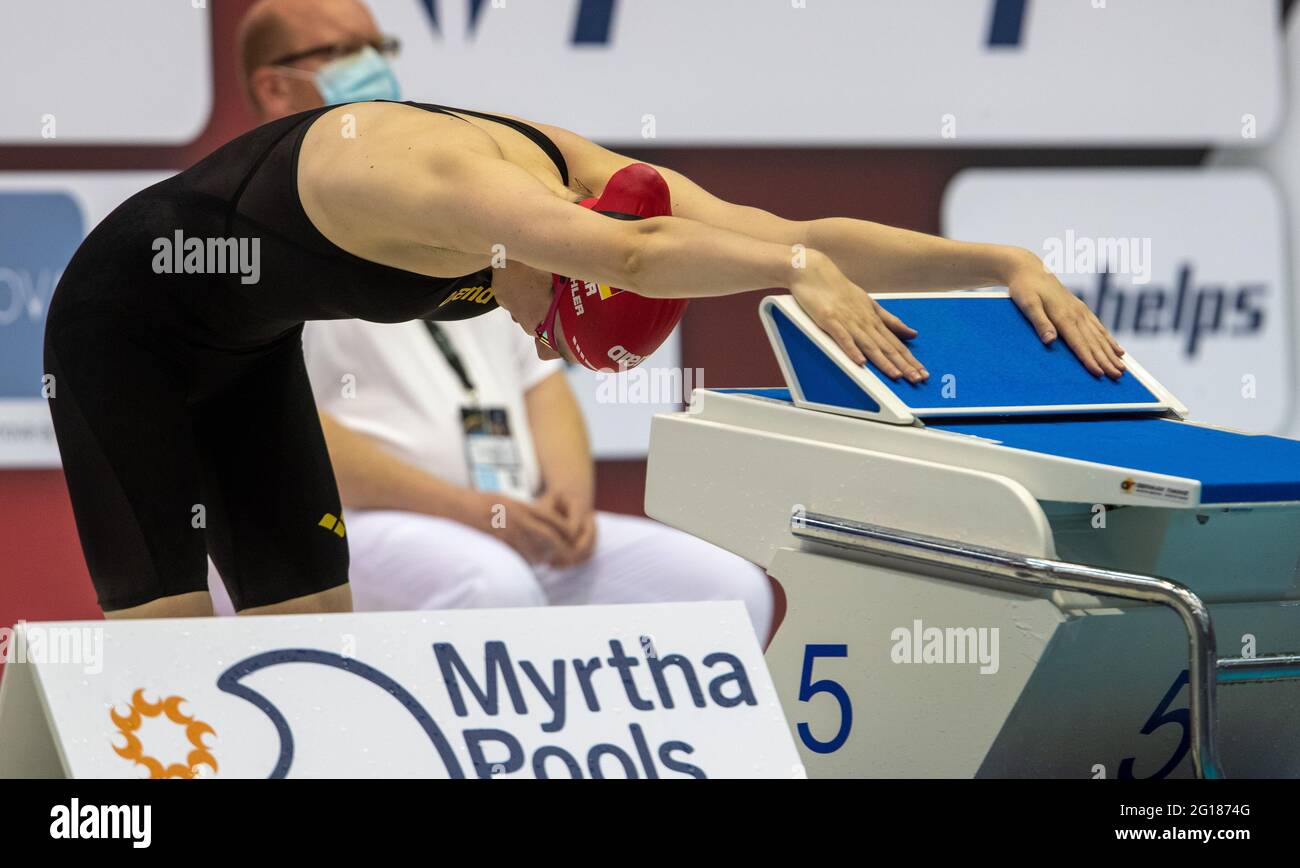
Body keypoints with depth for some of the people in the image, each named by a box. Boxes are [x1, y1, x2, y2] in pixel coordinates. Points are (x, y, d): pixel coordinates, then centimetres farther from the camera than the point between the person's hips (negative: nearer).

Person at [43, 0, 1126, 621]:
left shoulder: (586, 175, -17)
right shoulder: (439, 178, -39)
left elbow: (804, 235, -22)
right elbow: (630, 255, -59)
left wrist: (1008, 261, -31)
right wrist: (798, 267, -64)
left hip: (249, 346, 8)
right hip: (126, 325, -8)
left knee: (312, 622, 1)